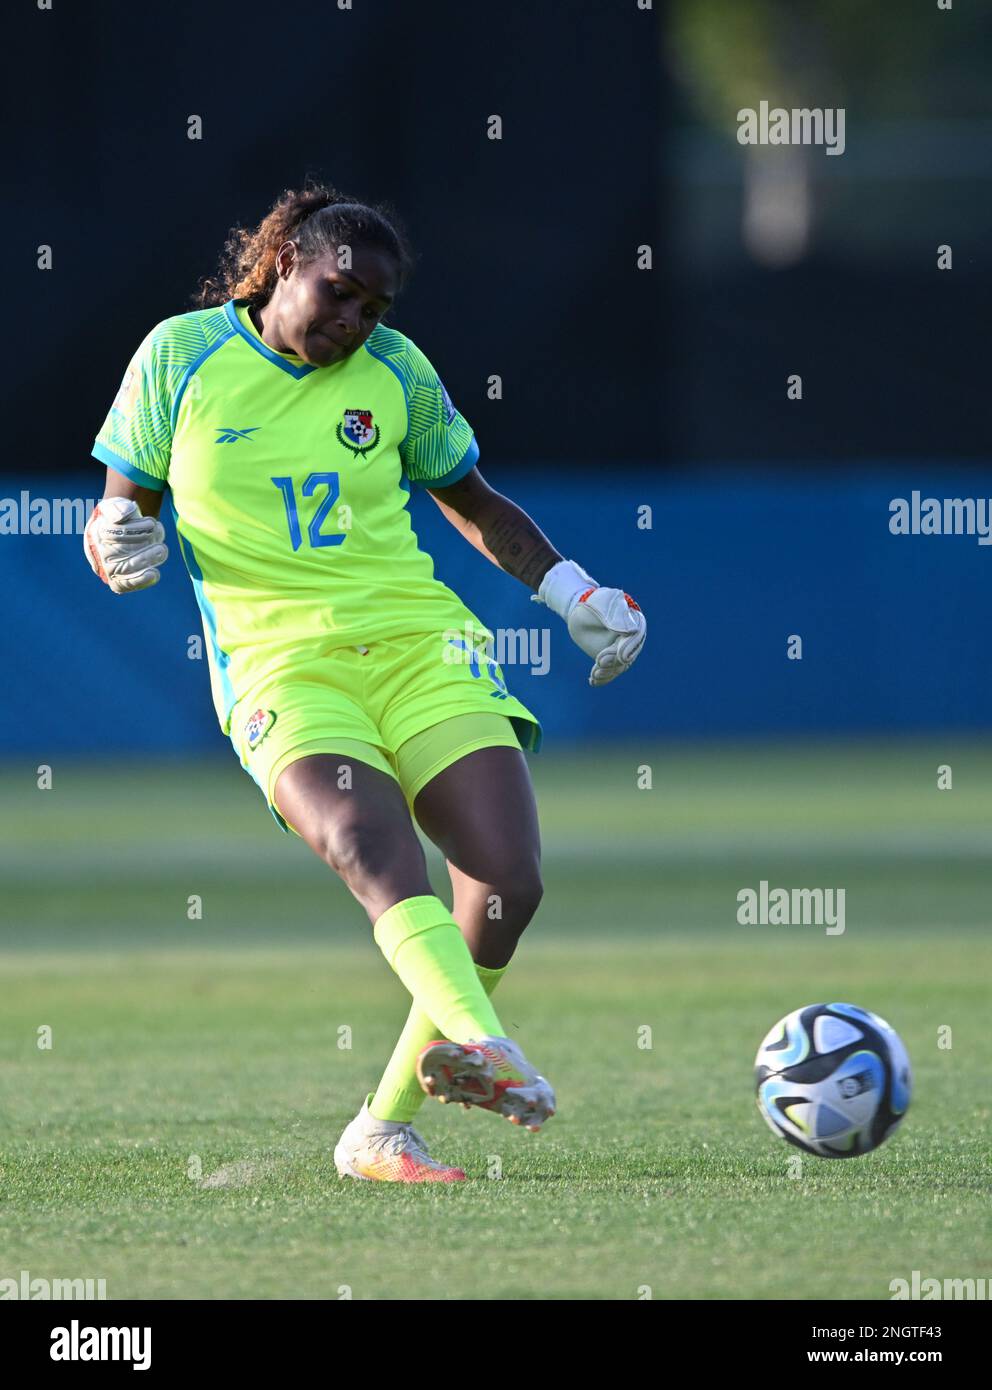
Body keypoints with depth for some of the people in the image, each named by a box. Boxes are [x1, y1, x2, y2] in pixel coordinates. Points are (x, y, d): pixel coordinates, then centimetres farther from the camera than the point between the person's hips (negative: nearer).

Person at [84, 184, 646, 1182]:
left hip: (419, 641, 3)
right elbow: (116, 513, 11)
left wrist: (576, 596, 17)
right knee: (376, 857, -31)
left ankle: (382, 1132, -2)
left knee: (508, 884, -15)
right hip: (280, 664, -3)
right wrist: (116, 546, -12)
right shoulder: (181, 355, 5)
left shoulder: (396, 370, 13)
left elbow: (474, 507, 27)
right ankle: (481, 1045, -56)